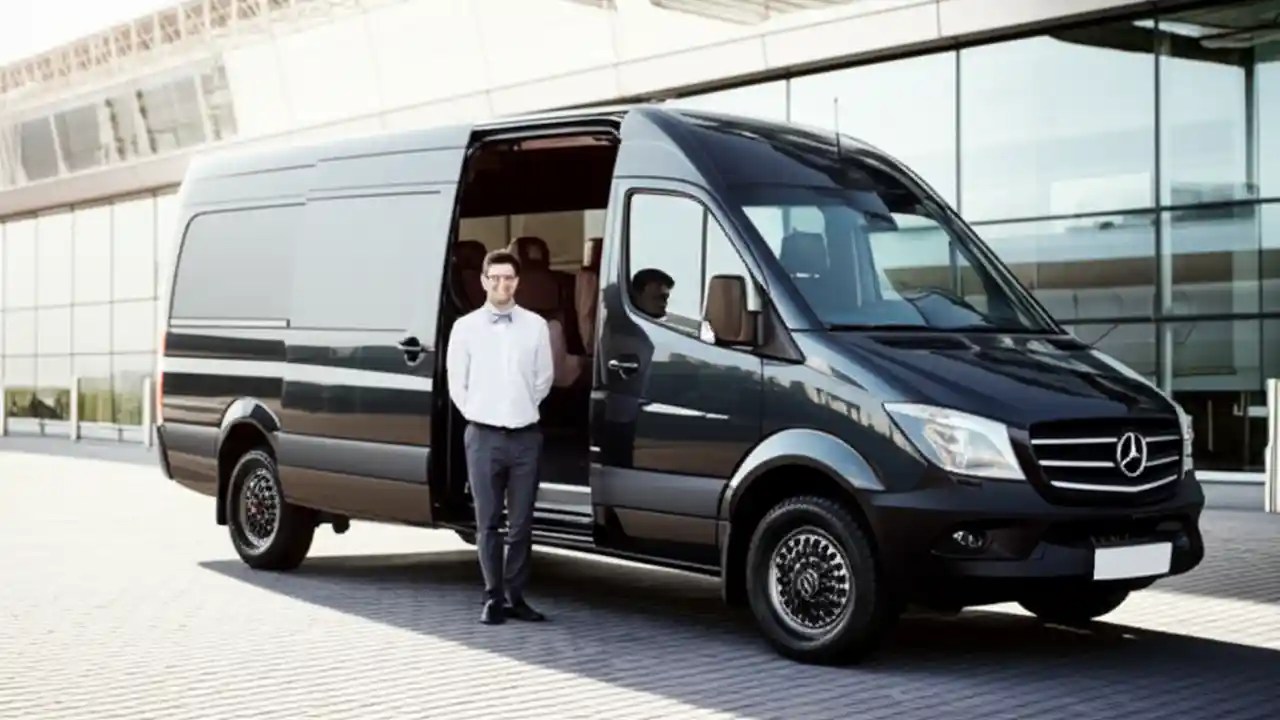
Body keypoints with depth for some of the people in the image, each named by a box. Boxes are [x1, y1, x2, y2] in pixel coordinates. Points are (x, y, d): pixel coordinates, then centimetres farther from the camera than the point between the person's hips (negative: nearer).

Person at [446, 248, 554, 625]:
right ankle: (493, 597, 9)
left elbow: (543, 379, 11)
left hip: (525, 436, 1)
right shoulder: (465, 327, 2)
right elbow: (456, 382, 7)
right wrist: (477, 414, 6)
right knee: (487, 522, 2)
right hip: (483, 436, -1)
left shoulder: (535, 325, 4)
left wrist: (522, 410, 10)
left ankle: (516, 596, 12)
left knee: (520, 523, 5)